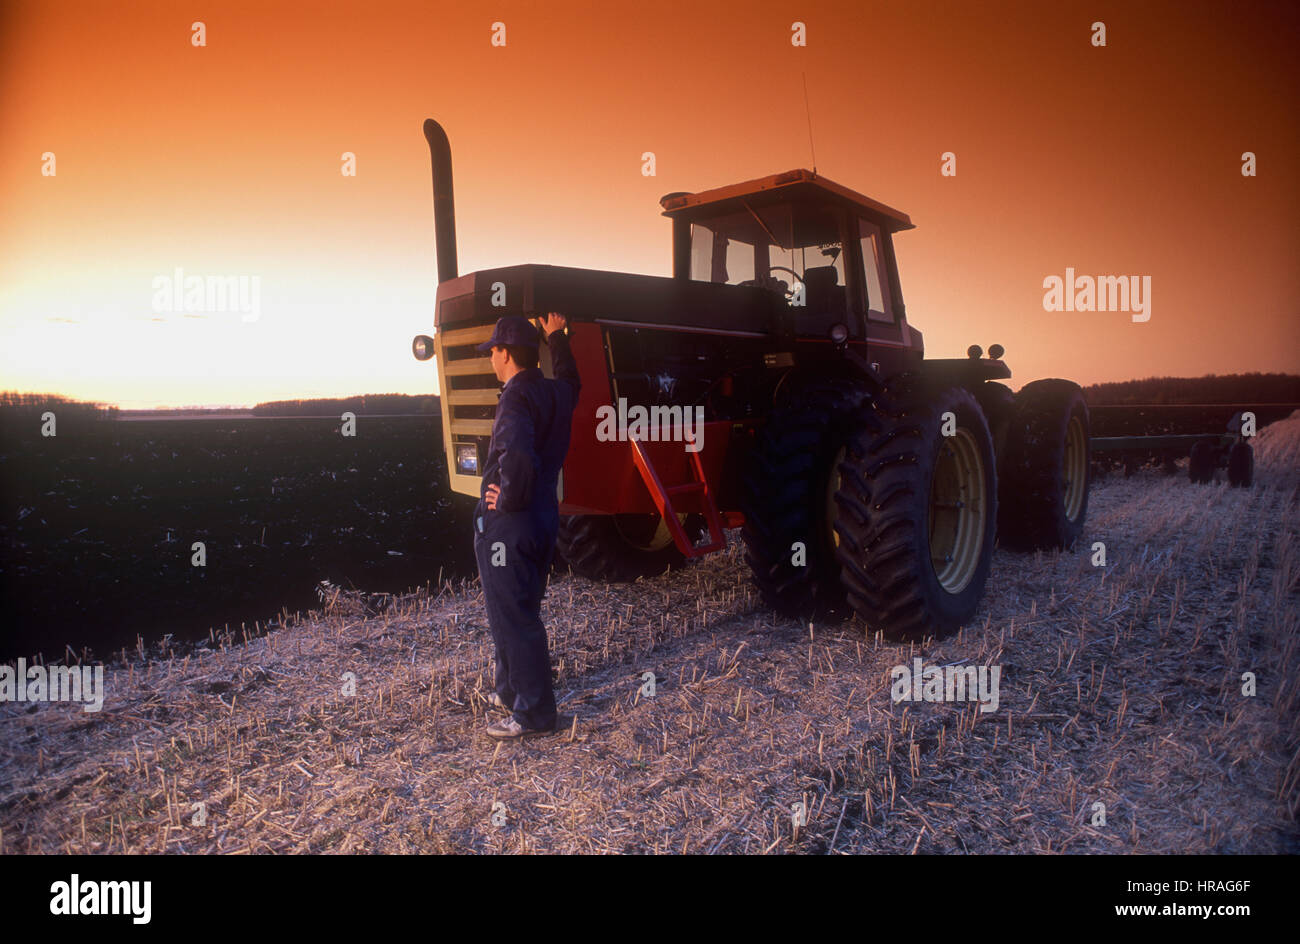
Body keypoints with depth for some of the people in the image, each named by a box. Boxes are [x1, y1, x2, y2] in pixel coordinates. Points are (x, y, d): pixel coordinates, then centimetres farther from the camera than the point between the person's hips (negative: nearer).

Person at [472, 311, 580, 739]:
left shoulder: (516, 398, -21)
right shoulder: (556, 393, 6)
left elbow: (517, 458, -38)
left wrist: (508, 500, -22)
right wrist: (557, 338, 38)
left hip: (508, 524, -9)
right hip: (544, 518, 9)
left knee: (512, 618, 1)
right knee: (520, 611, 22)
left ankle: (533, 714, 10)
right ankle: (512, 691, 37)